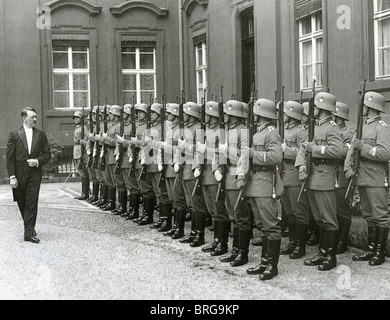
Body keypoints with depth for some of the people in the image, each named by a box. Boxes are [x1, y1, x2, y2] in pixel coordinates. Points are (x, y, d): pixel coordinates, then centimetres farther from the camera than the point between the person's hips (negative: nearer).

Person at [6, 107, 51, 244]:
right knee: (22, 203, 10)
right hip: (19, 175, 0)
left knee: (32, 204, -6)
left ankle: (29, 233, -5)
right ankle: (29, 226, 31)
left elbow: (47, 154, 9)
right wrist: (12, 176, -9)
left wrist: (38, 161, -11)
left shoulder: (41, 135, 6)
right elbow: (10, 157, -2)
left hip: (35, 174, 0)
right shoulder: (14, 135, 0)